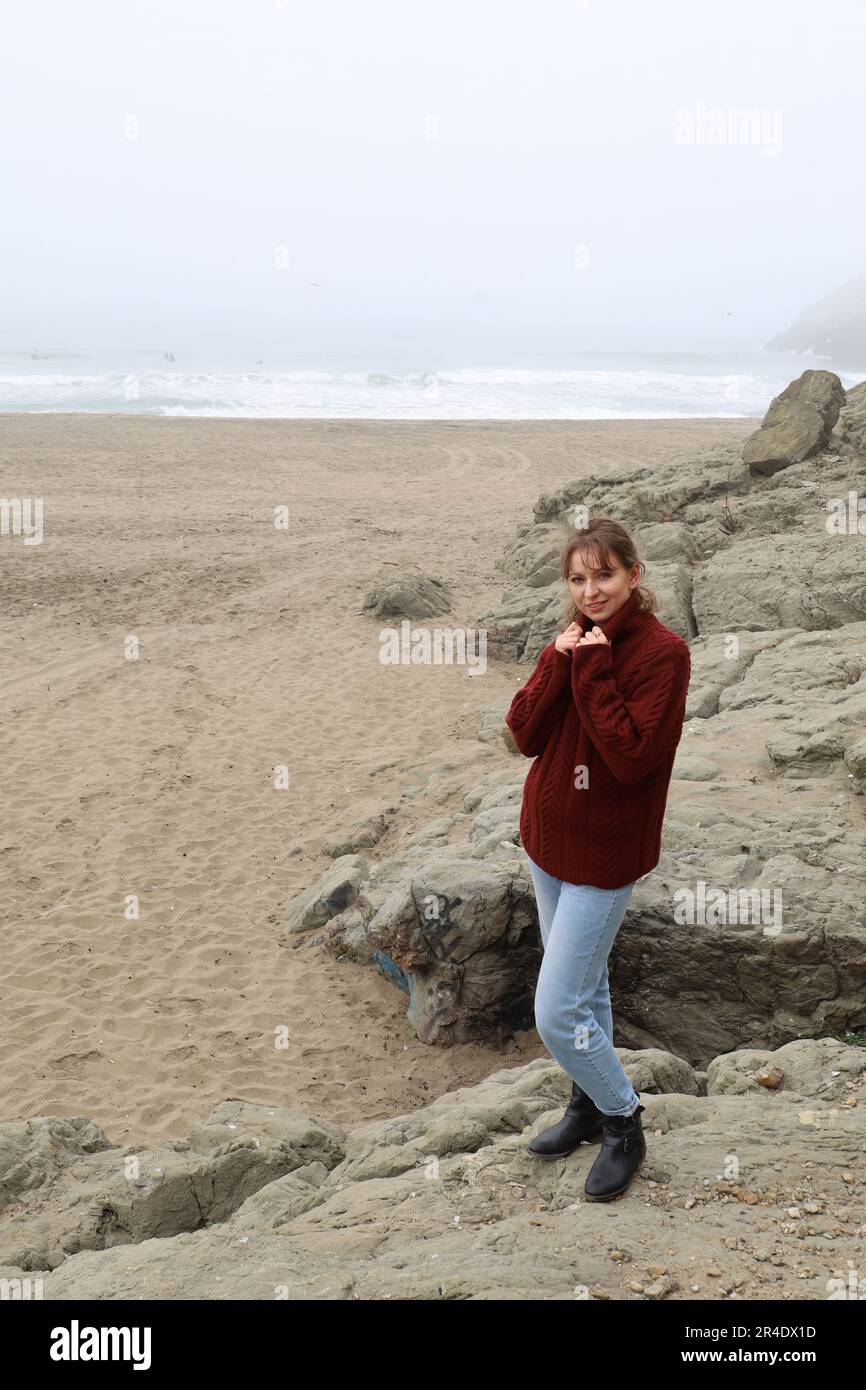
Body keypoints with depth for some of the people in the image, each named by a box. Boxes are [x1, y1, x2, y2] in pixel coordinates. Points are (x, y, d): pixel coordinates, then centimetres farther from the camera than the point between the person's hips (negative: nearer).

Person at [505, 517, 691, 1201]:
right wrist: (559, 663, -18)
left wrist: (592, 669, -25)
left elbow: (631, 757, -26)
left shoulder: (662, 652, -17)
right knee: (586, 986, 22)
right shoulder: (573, 643, 3)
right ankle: (592, 1103, 40)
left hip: (602, 855, -7)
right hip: (548, 839, 7)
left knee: (557, 1014, -5)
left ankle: (624, 1125, 18)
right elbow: (525, 734, -5)